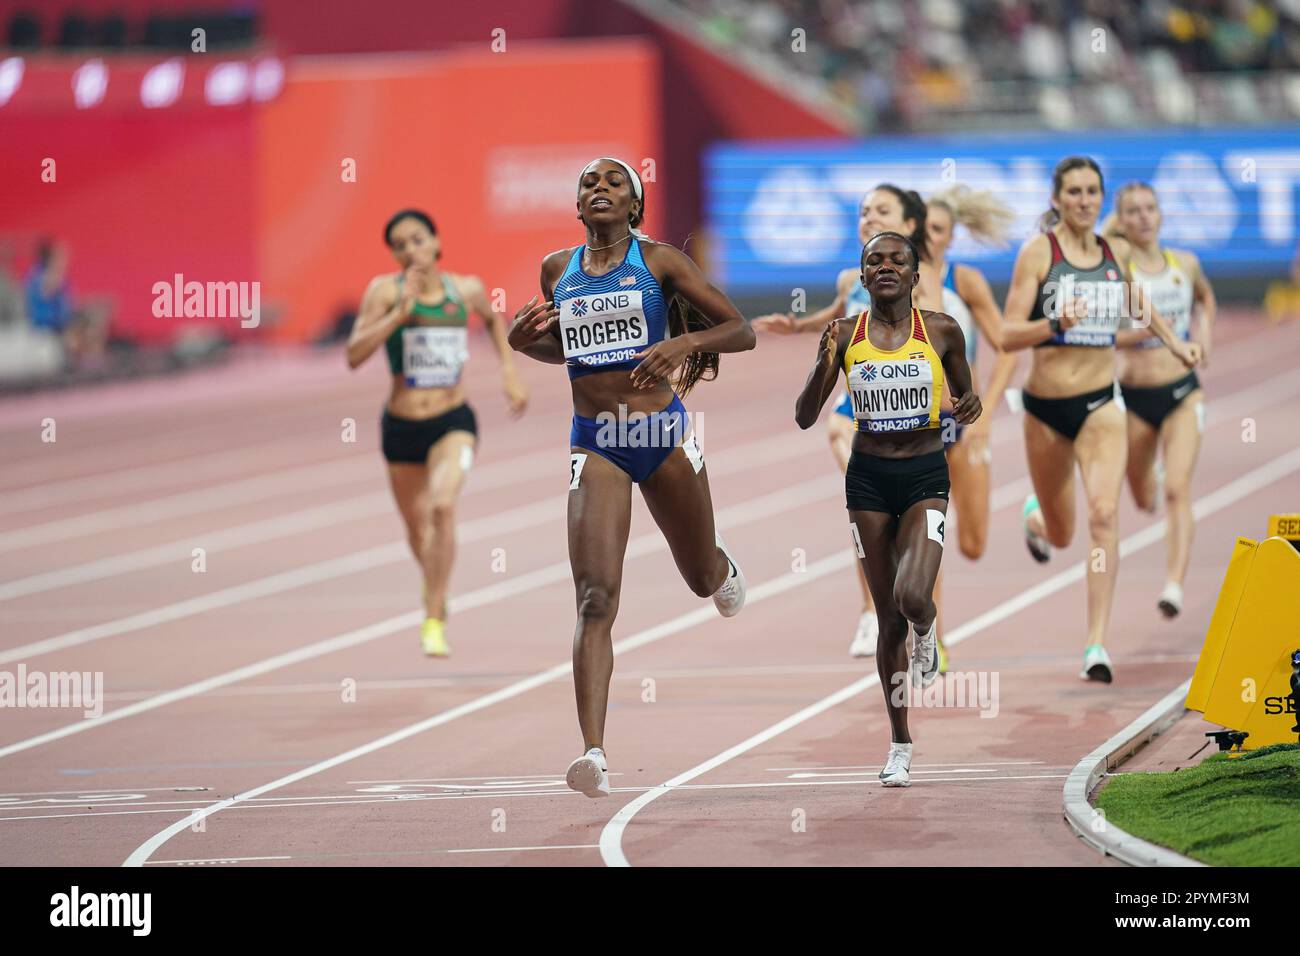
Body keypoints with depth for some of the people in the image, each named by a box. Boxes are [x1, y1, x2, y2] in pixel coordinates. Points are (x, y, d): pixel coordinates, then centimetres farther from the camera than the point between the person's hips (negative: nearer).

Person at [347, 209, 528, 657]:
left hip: (453, 423, -1)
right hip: (401, 427, 1)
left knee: (443, 507, -27)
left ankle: (435, 621, -18)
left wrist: (509, 373, 13)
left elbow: (493, 318, 22)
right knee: (418, 530, 16)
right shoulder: (385, 289, -9)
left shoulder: (467, 289, -2)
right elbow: (354, 355, -19)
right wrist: (400, 312, -26)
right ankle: (433, 584, 53)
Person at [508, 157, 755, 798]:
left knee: (702, 577, 19)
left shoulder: (659, 260, -1)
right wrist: (523, 339, 4)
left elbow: (742, 331, -1)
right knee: (595, 599, -16)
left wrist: (685, 342, -19)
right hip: (596, 445, 1)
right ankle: (594, 754, -24)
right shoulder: (557, 270, 9)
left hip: (664, 433, -1)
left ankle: (724, 569, 60)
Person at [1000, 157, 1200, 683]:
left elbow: (1133, 298, 27)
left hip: (1101, 403, 1)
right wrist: (1056, 325, -29)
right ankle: (1035, 517, 55)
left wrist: (1172, 340, 19)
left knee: (1104, 514, -20)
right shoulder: (1038, 252, -8)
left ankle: (1096, 643, -19)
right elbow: (1008, 334, -13)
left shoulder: (1117, 252, 4)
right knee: (1060, 535, 15)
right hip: (1046, 403, -1)